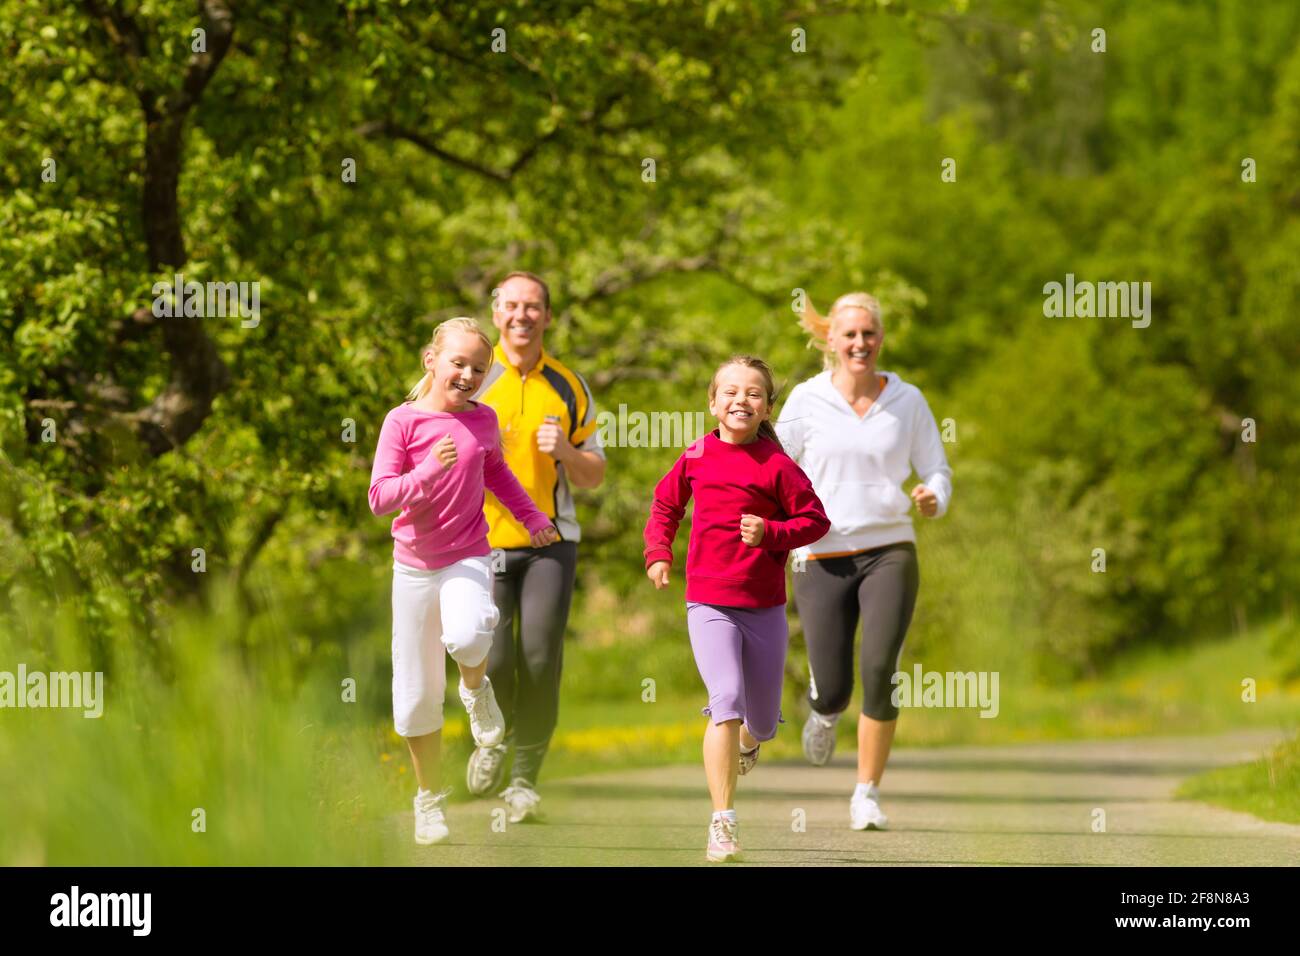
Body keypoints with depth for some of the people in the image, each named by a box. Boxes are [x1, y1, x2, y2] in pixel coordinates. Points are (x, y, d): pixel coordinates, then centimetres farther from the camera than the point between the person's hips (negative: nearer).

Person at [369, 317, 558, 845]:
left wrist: (532, 517, 17)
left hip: (467, 560, 0)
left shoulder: (484, 420, 2)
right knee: (417, 695, 4)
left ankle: (476, 688, 2)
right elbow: (380, 496, -15)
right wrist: (430, 470, -28)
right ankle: (429, 797, 23)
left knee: (466, 636, -34)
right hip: (414, 565, 0)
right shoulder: (403, 421, -8)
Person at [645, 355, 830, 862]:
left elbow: (815, 520, -4)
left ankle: (748, 740, 53)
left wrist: (771, 532, -20)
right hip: (709, 604, 0)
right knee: (726, 701, -19)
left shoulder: (776, 465, -8)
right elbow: (666, 504, 16)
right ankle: (722, 823, -16)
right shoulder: (697, 456, 0)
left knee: (761, 720, 11)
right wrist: (658, 552, 2)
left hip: (764, 606, 0)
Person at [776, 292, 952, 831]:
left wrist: (933, 499, -14)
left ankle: (867, 796, -5)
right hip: (823, 558, 0)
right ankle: (824, 707, 38)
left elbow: (937, 472, 9)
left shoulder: (907, 401, 4)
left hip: (889, 553, 0)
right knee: (835, 692, -3)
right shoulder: (807, 401, 0)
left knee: (880, 671, -19)